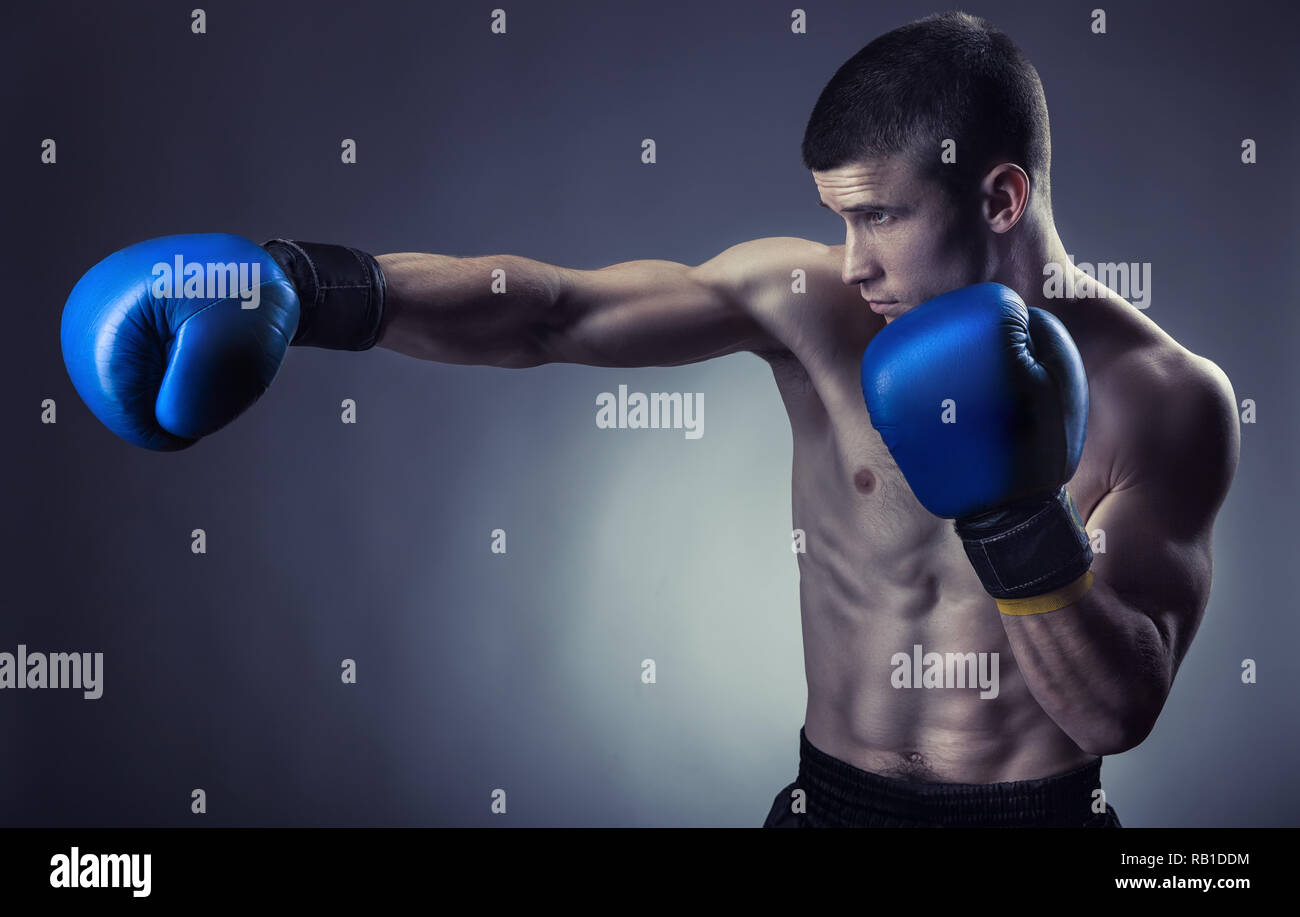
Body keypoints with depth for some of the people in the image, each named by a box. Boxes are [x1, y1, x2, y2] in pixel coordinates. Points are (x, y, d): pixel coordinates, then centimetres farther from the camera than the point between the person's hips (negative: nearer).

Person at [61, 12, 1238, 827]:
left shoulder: (1166, 396, -12)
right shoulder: (808, 302, -9)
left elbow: (1120, 708, -13)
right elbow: (546, 310, -15)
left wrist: (1021, 514, -27)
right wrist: (308, 287, -25)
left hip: (1043, 806, -1)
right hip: (837, 797, 1)